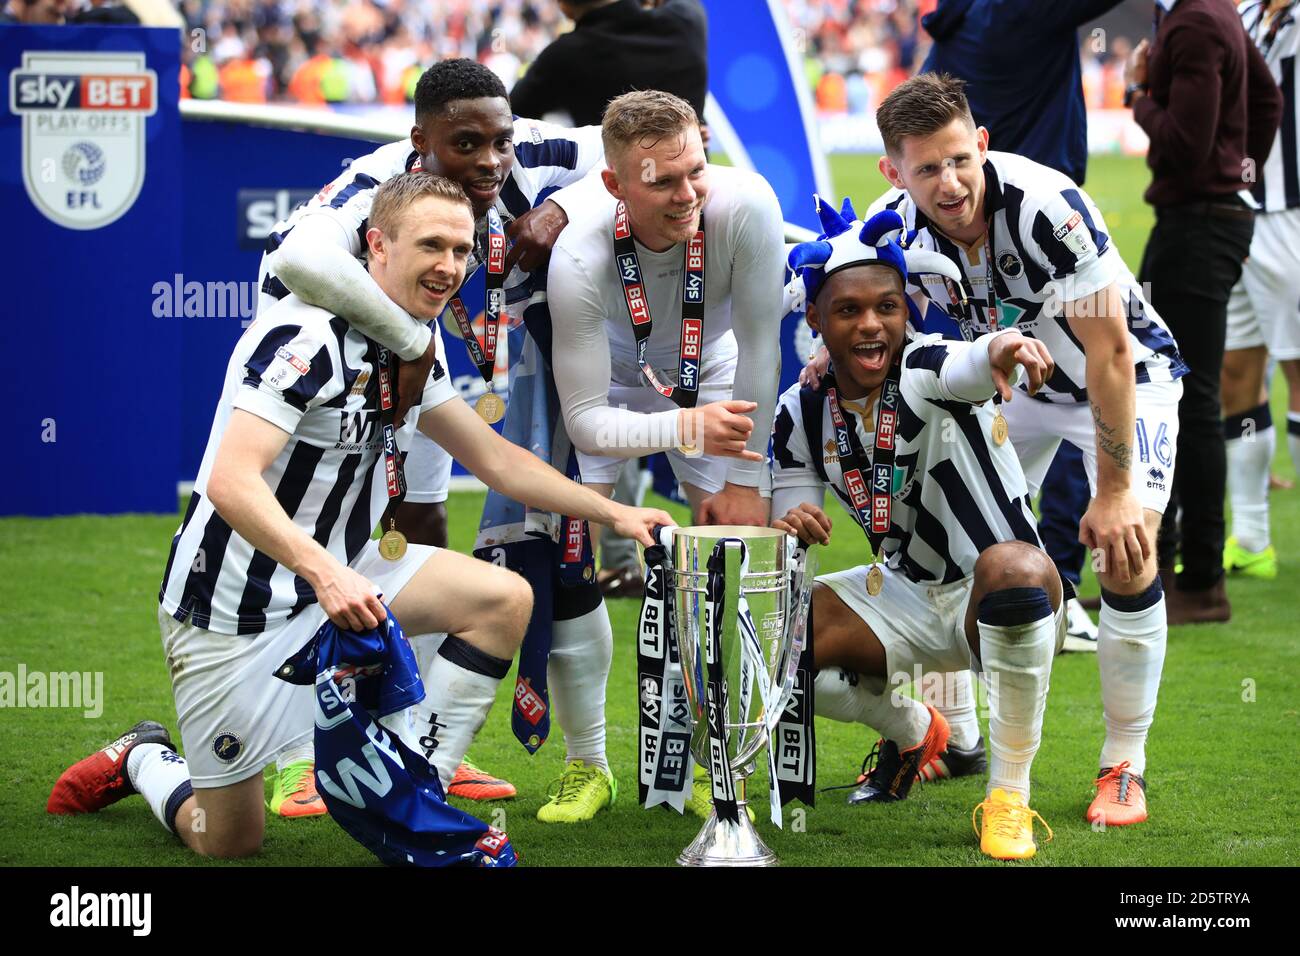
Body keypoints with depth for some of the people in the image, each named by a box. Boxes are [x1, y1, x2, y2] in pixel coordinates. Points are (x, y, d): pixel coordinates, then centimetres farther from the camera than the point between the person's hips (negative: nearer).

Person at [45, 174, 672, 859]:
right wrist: (325, 571, -46)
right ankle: (145, 762, 32)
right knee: (231, 844, 0)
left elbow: (496, 458, 14)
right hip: (238, 605, -8)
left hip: (338, 572, 8)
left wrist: (614, 513, 6)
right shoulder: (308, 334, -24)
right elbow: (232, 483, -33)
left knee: (504, 598, -13)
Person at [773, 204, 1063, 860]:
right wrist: (788, 528, -24)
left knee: (1013, 566, -40)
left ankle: (1009, 798, -24)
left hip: (998, 603, -6)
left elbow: (964, 366, -48)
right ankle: (911, 732, 21)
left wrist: (1001, 348, -74)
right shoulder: (802, 413, -3)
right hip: (904, 595, 6)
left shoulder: (925, 371, -21)